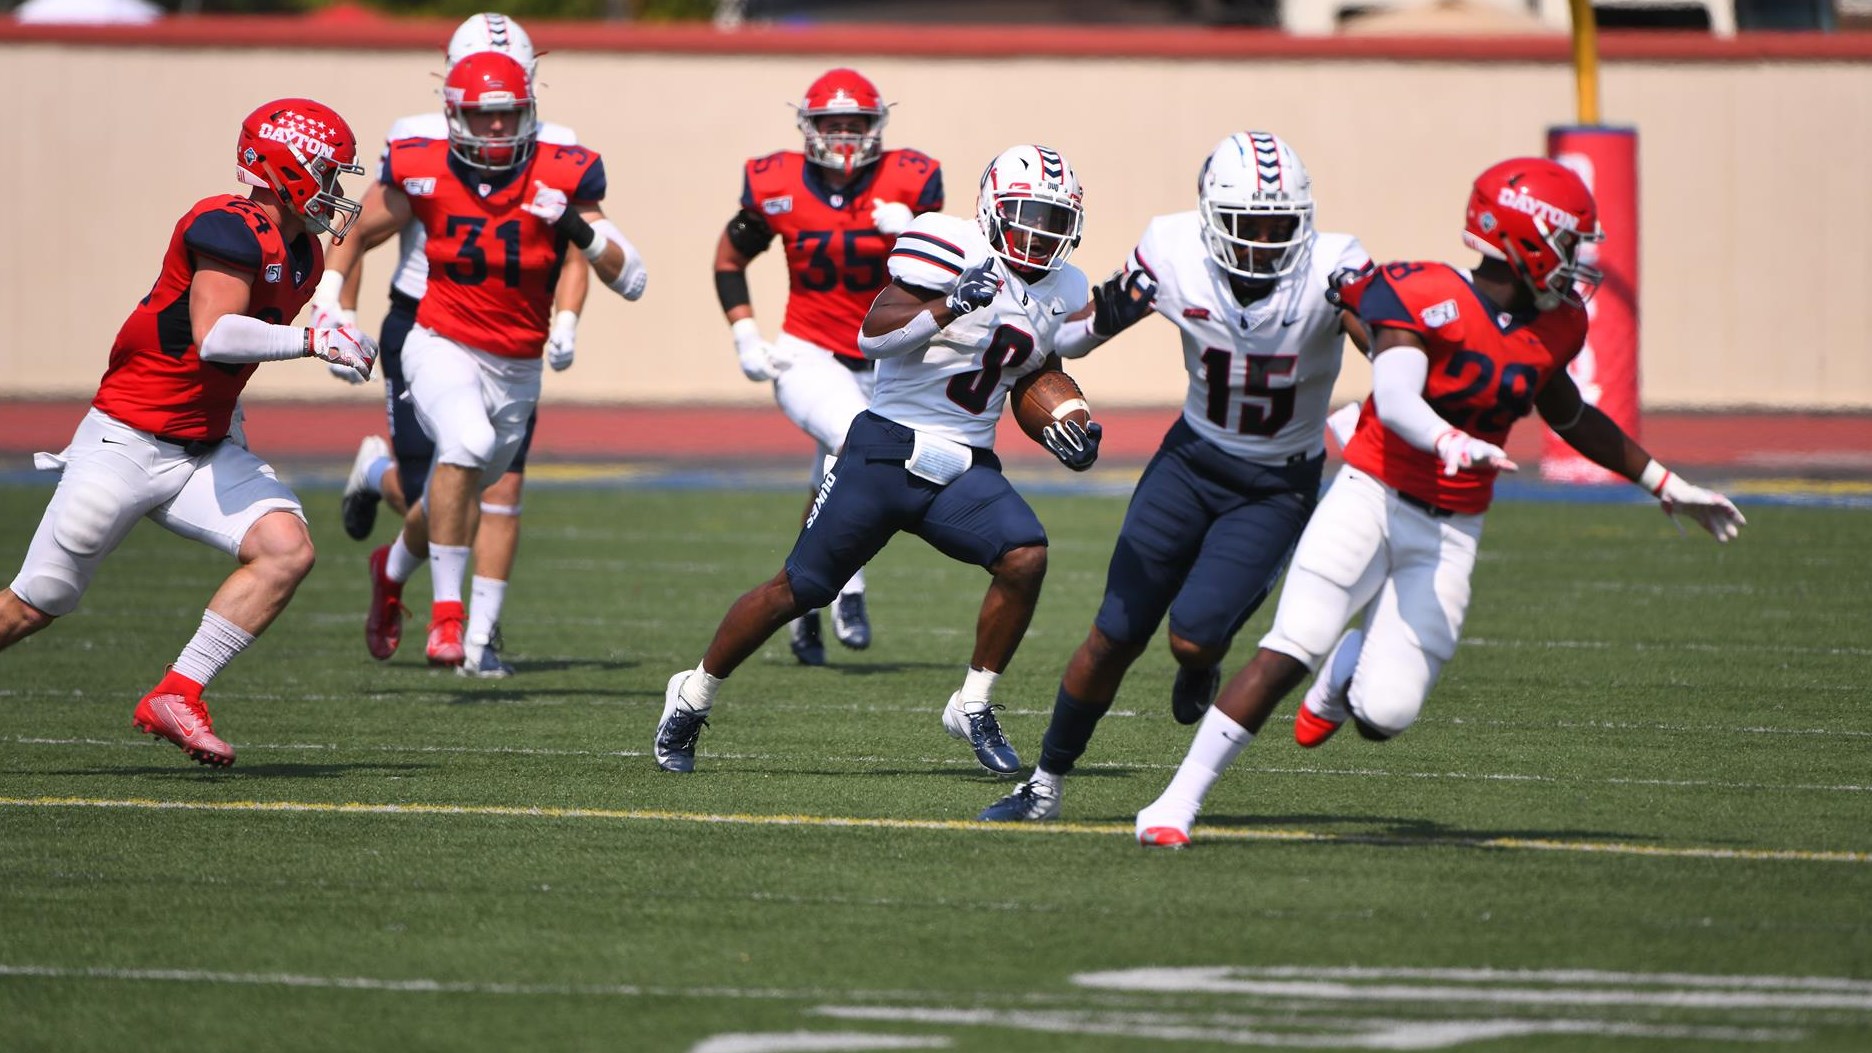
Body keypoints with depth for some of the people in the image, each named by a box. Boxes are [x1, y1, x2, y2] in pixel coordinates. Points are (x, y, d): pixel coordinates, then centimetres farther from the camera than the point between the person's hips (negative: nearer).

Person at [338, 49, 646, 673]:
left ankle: (393, 570, 53)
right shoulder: (422, 173, -8)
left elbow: (630, 281, -10)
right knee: (467, 445, -33)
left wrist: (582, 230, -27)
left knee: (457, 492, 18)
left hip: (517, 366, 3)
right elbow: (356, 236, 10)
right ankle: (446, 614, -28)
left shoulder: (561, 179, -9)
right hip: (443, 347, -3)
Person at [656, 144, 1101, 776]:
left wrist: (1064, 432, 8)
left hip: (965, 469, 5)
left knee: (1024, 558, -21)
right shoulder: (950, 247, -13)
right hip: (887, 452, -5)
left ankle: (973, 707, -4)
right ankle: (692, 697, 22)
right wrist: (947, 306, -36)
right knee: (797, 590, 2)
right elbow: (873, 336, -22)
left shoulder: (1060, 292, 9)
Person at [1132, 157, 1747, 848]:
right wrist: (1449, 444, -50)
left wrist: (1665, 486, 30)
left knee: (1385, 714, -8)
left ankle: (1347, 668, 30)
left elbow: (1568, 416, 26)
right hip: (1372, 499, -5)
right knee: (1290, 653, -21)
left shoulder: (1552, 328, 7)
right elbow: (1397, 402, -29)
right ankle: (1176, 805, -11)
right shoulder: (1424, 298, -14)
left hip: (1449, 536, 5)